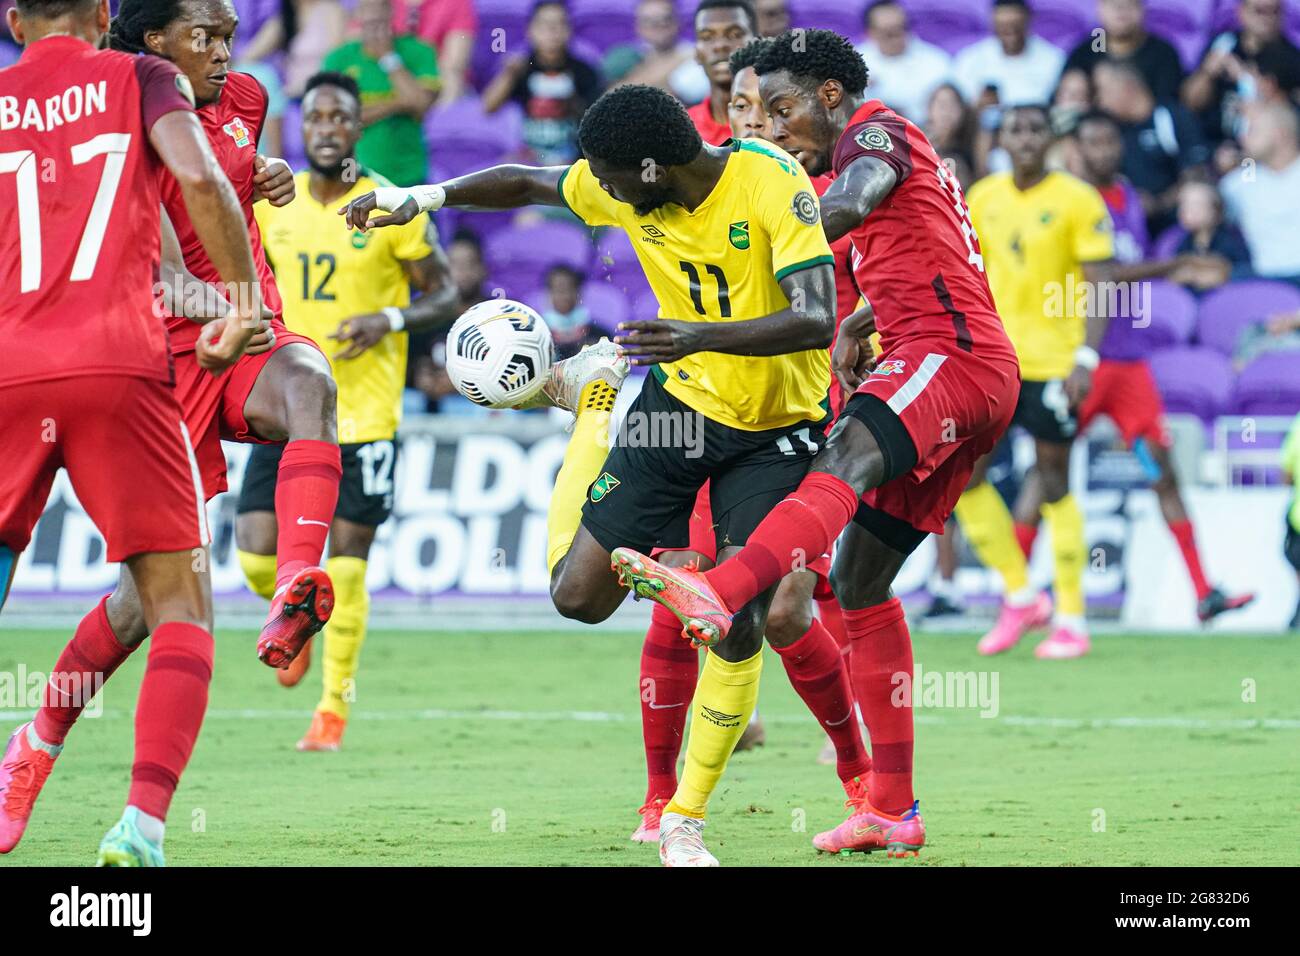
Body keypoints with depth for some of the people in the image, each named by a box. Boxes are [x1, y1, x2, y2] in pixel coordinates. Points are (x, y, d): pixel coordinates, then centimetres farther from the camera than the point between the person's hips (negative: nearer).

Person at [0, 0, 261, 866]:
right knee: (181, 606, 2)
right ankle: (142, 824, -16)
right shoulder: (142, 81, 10)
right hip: (120, 365, -2)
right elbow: (199, 179, -7)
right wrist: (246, 301, 2)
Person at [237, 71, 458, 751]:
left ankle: (333, 709, 11)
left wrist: (389, 319, -17)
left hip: (363, 414, -3)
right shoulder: (271, 203, 5)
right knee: (257, 554, -6)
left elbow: (444, 298, 0)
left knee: (345, 567, -3)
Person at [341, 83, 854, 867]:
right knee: (579, 596, 0)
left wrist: (702, 335, -47)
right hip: (681, 400, 4)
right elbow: (527, 182, 9)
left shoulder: (772, 182, -26)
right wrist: (425, 196, -2)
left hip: (777, 432, -3)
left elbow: (817, 319, -34)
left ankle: (686, 820, 4)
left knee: (739, 624, -14)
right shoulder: (621, 189, -11)